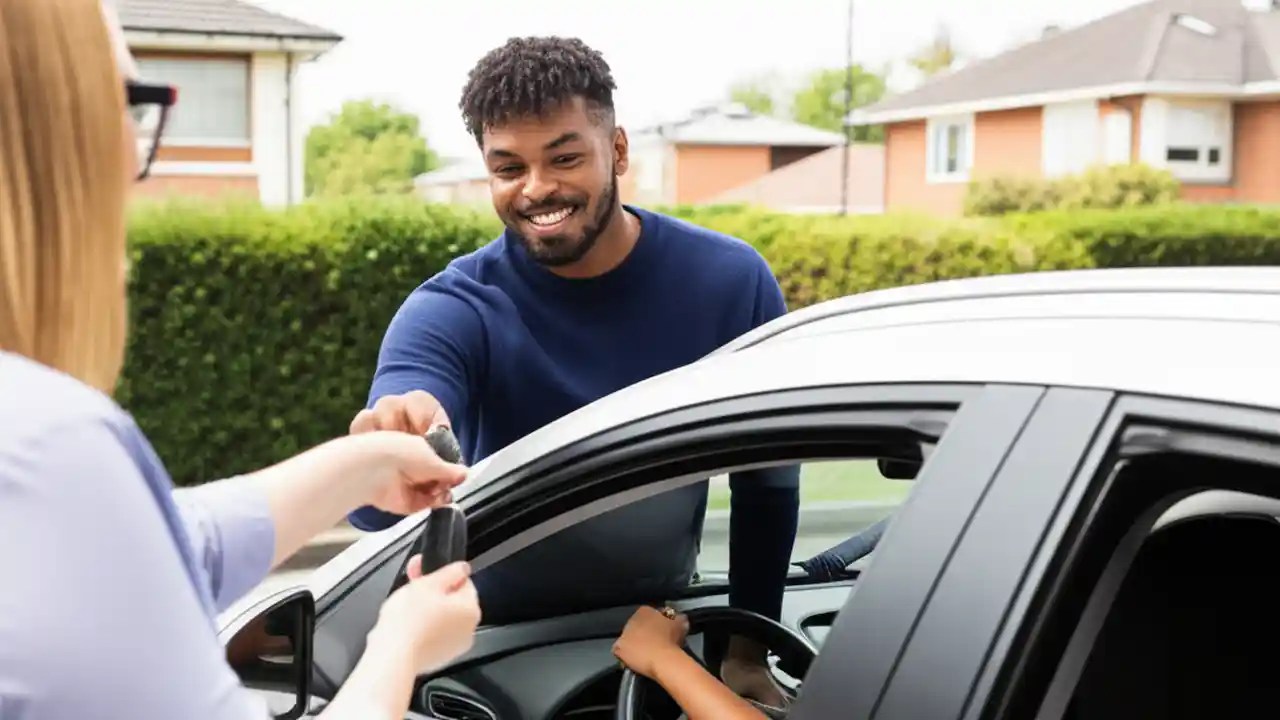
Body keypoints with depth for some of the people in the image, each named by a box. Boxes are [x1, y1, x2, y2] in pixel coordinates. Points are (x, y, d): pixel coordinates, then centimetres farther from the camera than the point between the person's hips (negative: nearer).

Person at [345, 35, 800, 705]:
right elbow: (385, 510, -39)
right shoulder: (452, 311, -23)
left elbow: (767, 480, -5)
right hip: (498, 639, -1)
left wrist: (750, 649, -4)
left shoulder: (728, 281, -16)